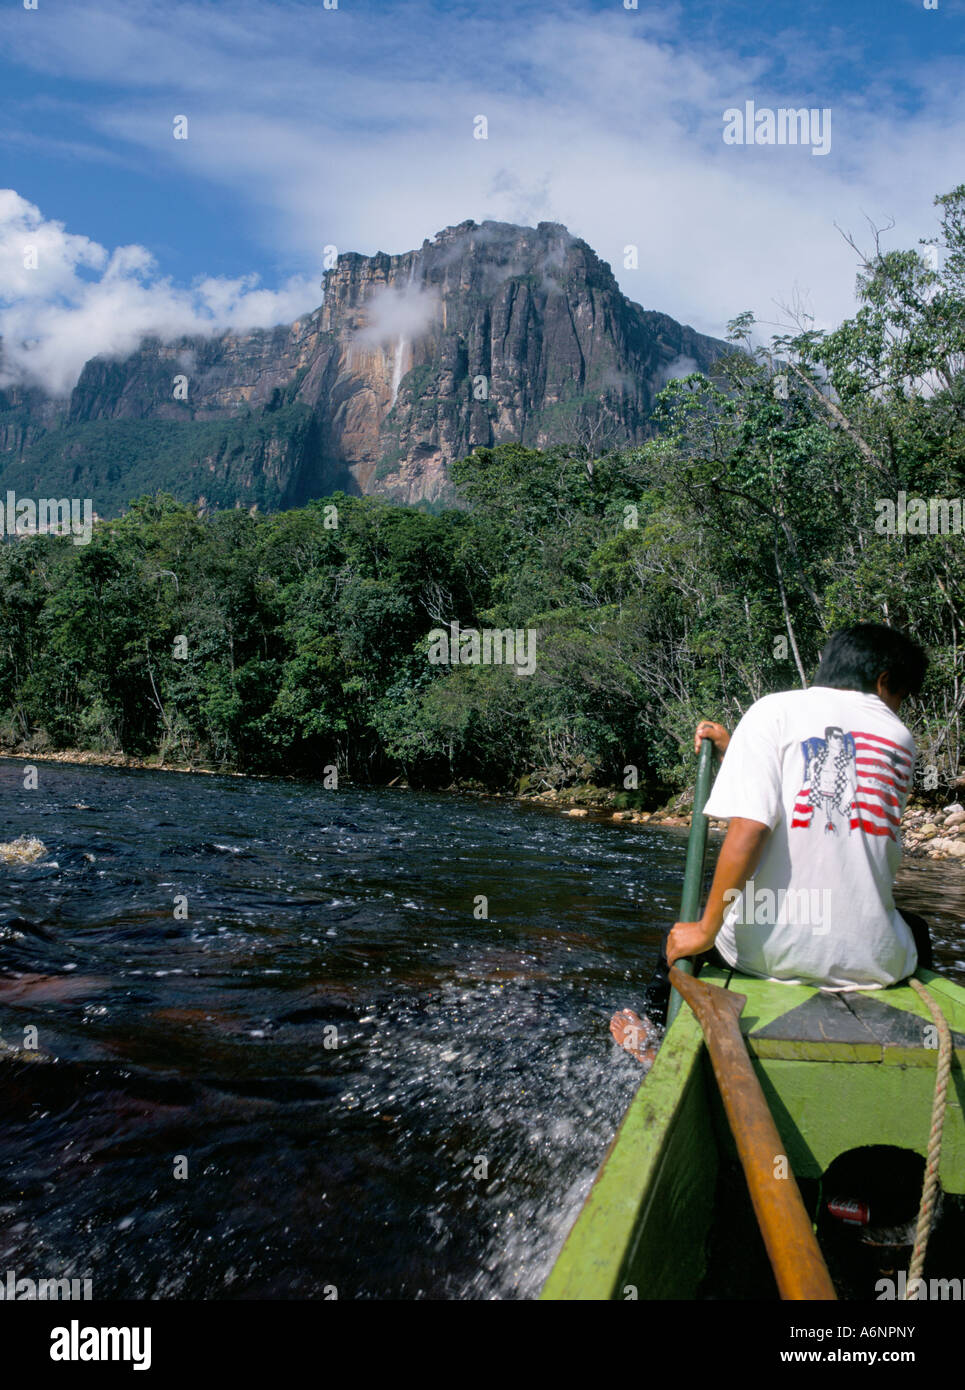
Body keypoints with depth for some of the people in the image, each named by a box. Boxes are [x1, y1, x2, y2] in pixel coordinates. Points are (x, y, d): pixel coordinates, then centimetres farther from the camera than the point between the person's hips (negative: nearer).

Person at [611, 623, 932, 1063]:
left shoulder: (775, 709, -3)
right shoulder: (901, 738, 10)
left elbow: (749, 828, -16)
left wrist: (705, 930, -10)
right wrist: (734, 749, 22)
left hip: (767, 950, -2)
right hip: (875, 962, 3)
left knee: (686, 934, 31)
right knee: (916, 932, 39)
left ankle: (654, 1036, 46)